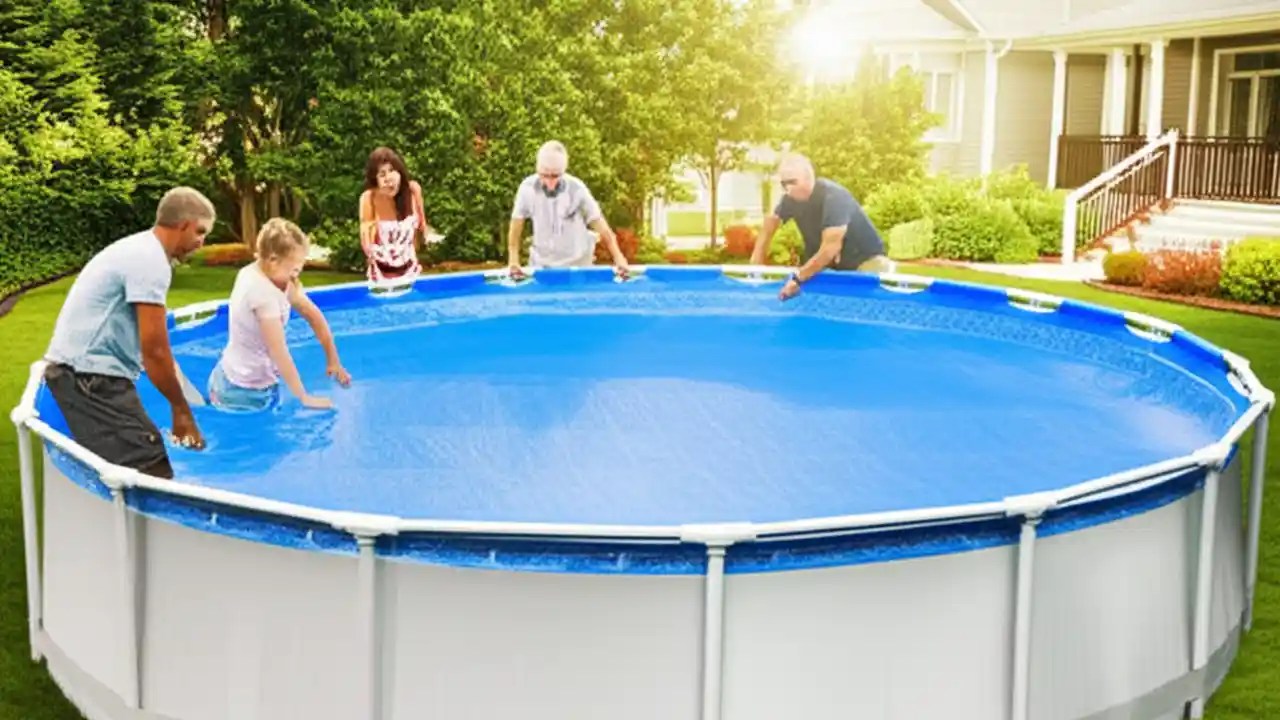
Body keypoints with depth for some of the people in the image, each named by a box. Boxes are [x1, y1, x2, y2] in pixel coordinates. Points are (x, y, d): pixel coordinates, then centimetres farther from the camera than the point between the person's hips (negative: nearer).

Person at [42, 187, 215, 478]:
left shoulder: (139, 250, 17)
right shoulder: (151, 261, -15)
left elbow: (149, 343, 22)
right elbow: (154, 350, -16)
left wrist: (178, 399, 21)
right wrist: (180, 409, -5)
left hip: (81, 370, 11)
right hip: (89, 374, -11)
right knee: (150, 474, -15)